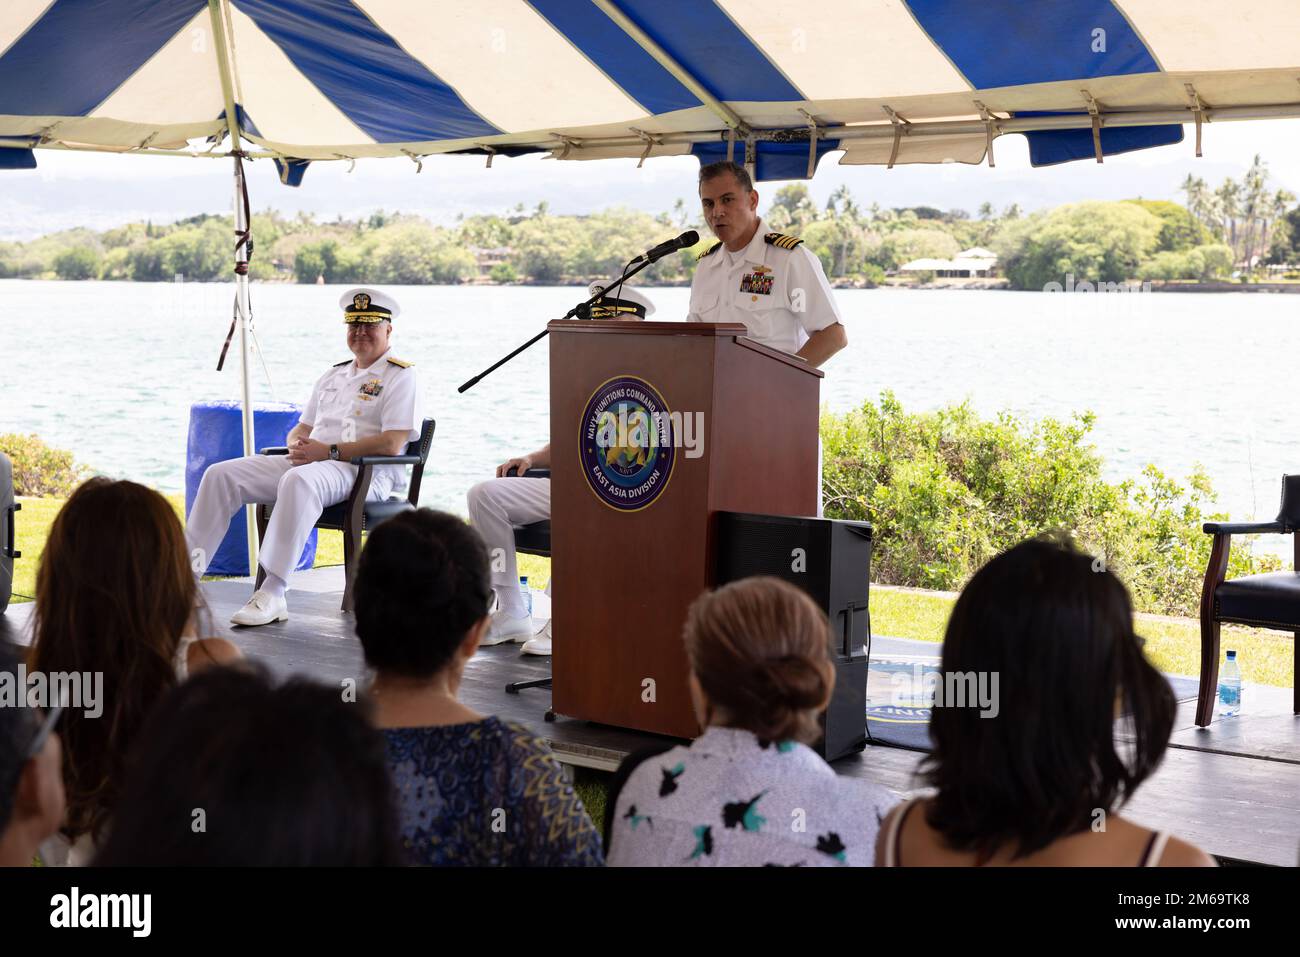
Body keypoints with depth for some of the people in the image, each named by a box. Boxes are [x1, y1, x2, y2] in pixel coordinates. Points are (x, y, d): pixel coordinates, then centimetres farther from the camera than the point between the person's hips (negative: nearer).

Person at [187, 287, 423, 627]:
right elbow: (301, 429, 28)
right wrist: (297, 444, 1)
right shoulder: (333, 376, 25)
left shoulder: (400, 376, 1)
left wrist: (329, 451, -16)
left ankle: (273, 595, -42)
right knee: (221, 475, -7)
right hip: (310, 462, 8)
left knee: (300, 480, -41)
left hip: (365, 473, -8)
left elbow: (391, 444, -12)